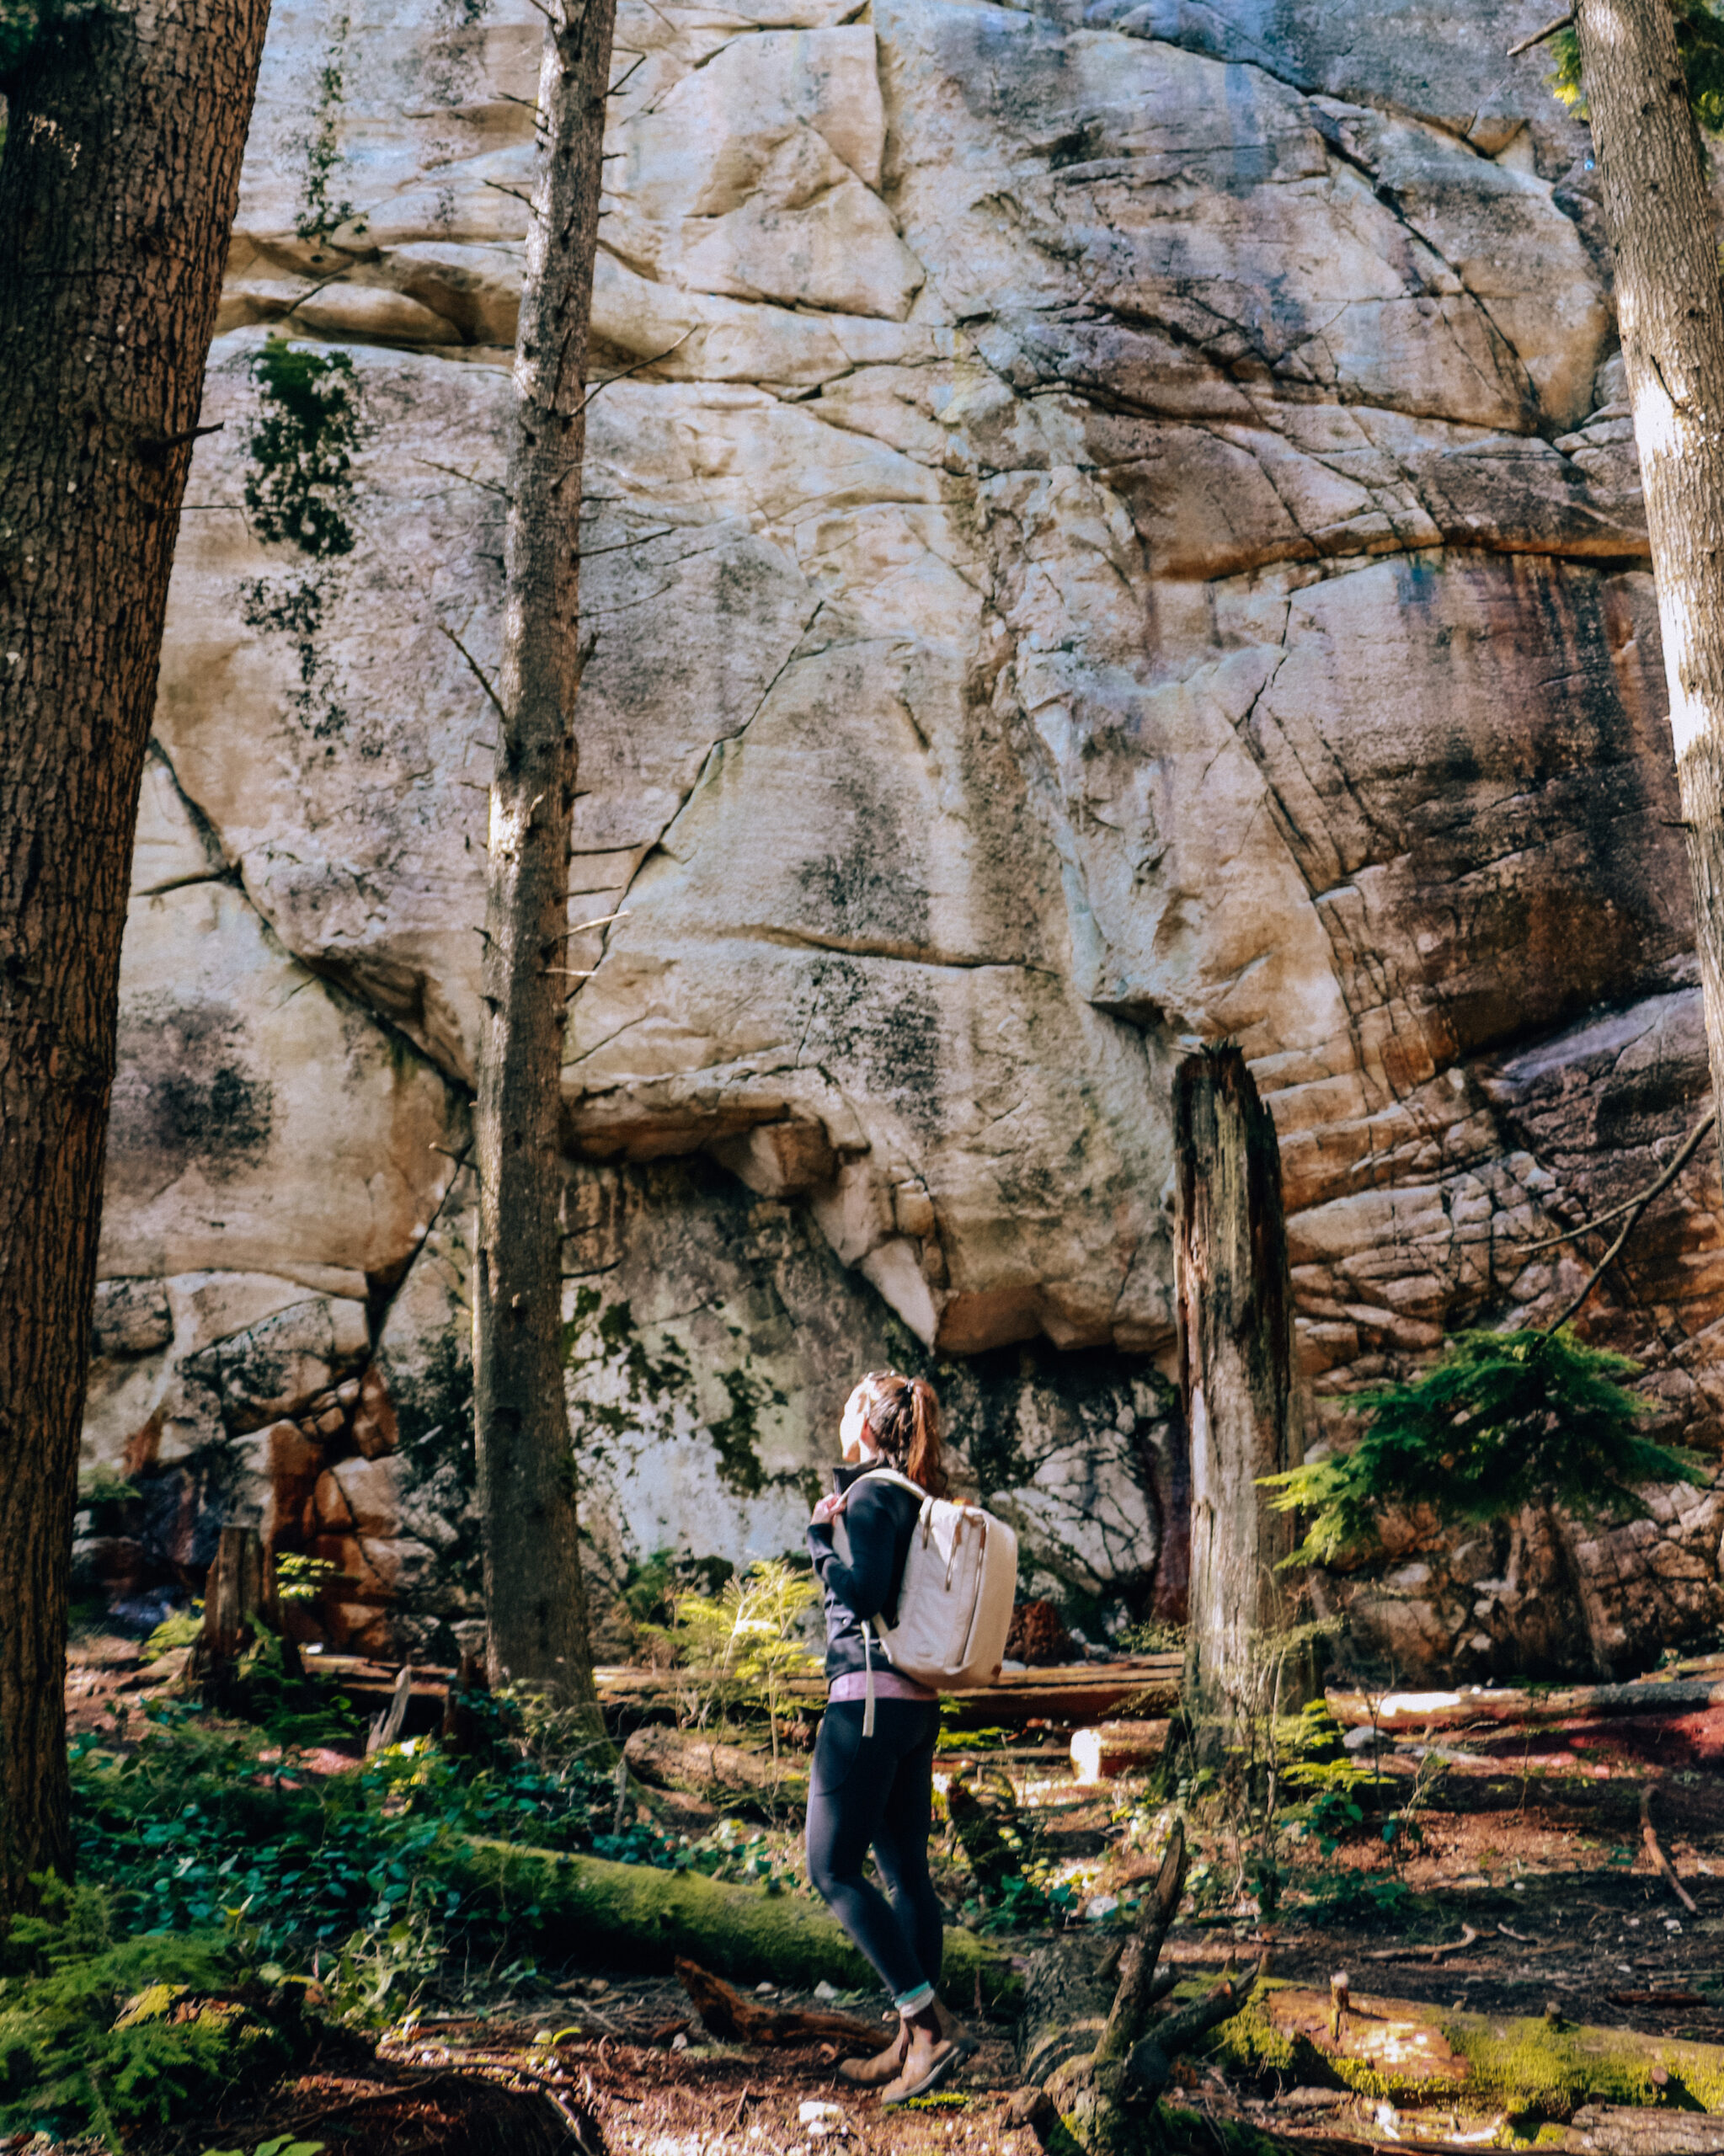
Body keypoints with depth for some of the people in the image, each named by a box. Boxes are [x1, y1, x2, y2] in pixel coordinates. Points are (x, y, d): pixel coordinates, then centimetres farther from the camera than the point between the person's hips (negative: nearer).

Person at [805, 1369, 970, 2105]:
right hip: (917, 1704, 9)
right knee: (906, 1870, 11)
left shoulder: (872, 1493, -12)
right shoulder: (918, 1497, 14)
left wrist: (821, 1533, -8)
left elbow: (862, 1593, -21)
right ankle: (913, 2045, 16)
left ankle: (930, 2023, -7)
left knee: (832, 1868, -4)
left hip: (869, 1697, -9)